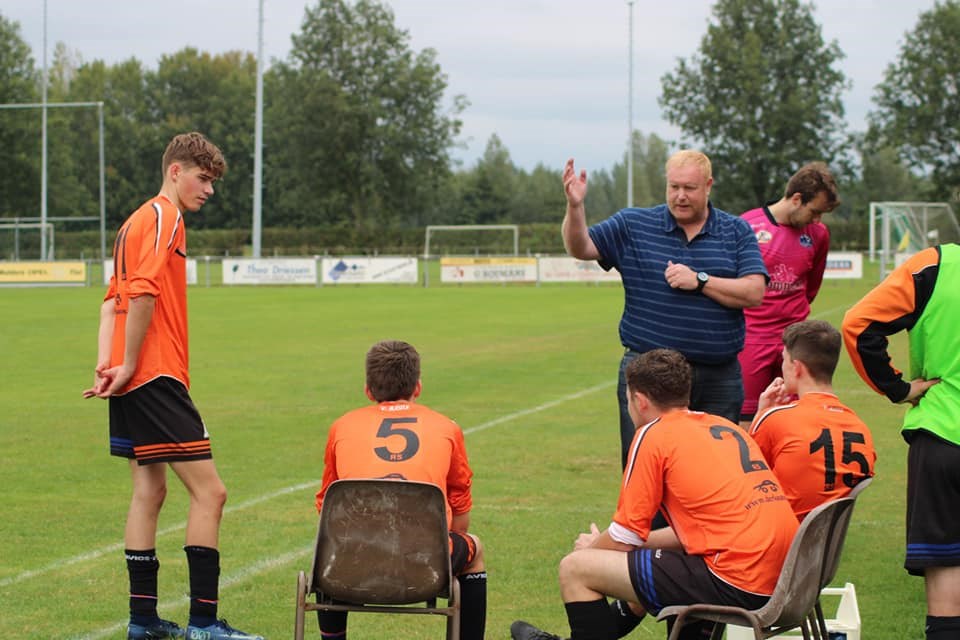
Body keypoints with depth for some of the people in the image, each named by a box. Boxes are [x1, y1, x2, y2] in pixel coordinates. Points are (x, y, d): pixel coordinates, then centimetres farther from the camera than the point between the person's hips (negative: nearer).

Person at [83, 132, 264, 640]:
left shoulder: (138, 220, 20)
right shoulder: (164, 218, -10)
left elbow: (114, 298, 16)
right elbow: (142, 293, -21)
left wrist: (105, 361, 4)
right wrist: (129, 365, -15)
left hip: (133, 379, 10)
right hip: (156, 377, -10)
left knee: (149, 490, 12)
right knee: (208, 490, -9)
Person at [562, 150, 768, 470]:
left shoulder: (737, 233, 6)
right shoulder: (633, 225, 6)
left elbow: (754, 292, -4)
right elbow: (580, 247, -1)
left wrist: (700, 281, -12)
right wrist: (575, 206, -18)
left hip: (719, 378, 1)